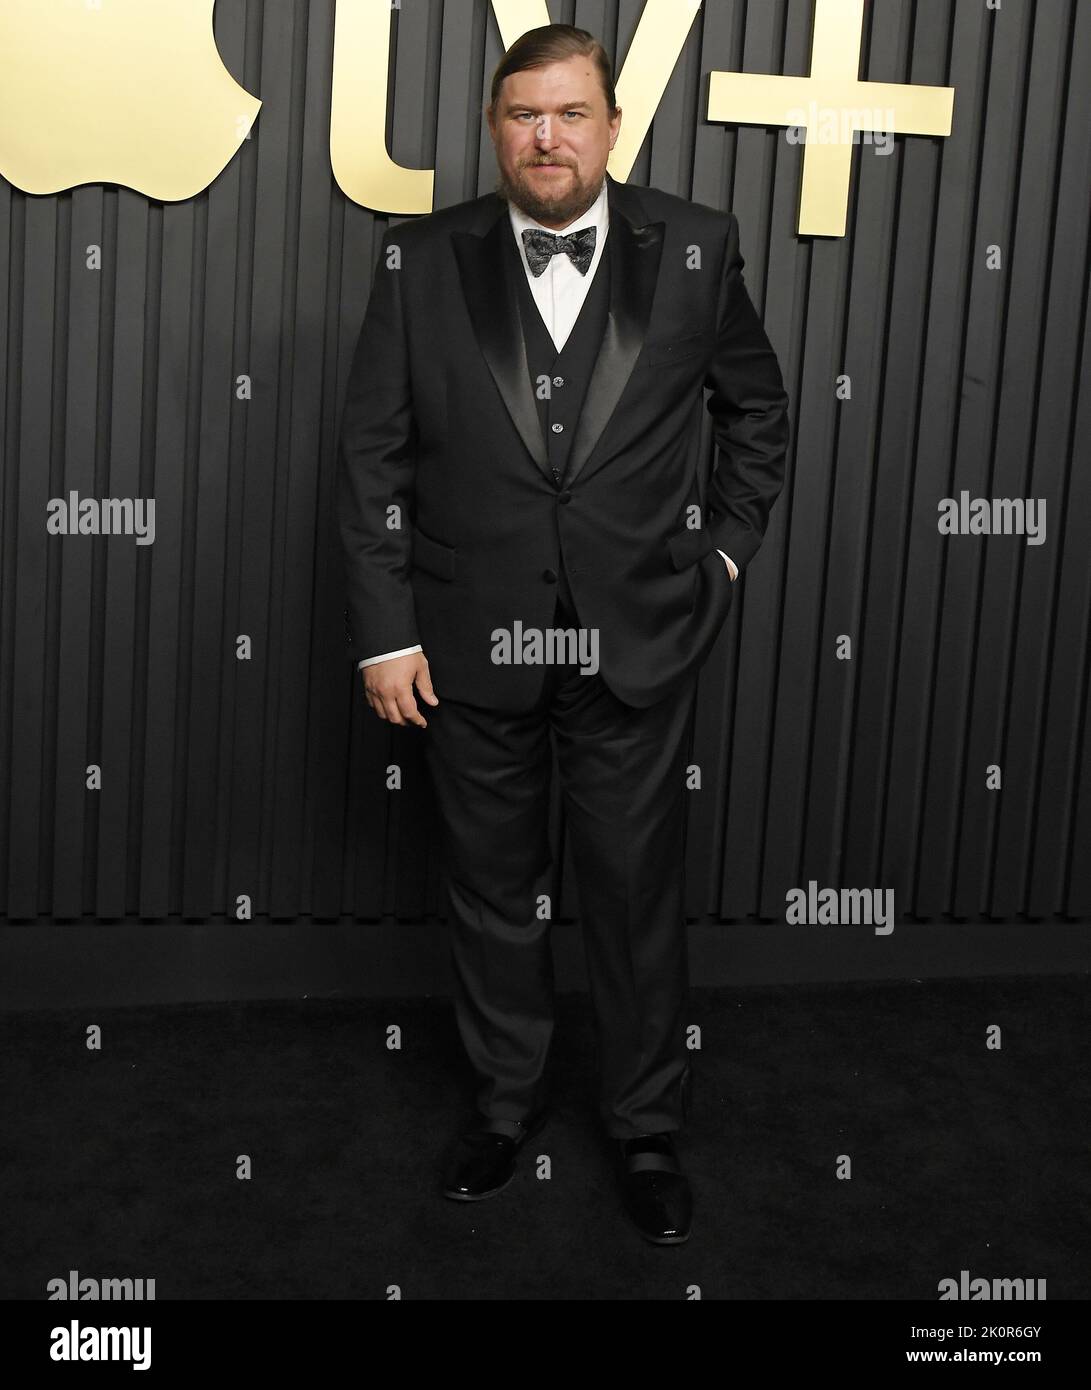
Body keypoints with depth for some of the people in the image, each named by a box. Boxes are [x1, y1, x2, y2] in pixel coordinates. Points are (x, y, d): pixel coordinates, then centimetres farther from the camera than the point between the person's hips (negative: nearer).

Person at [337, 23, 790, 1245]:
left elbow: (758, 412, 13)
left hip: (636, 644, 0)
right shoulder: (423, 260, -2)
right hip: (469, 644, 1)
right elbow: (373, 455, -1)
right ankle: (506, 1097, 36)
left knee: (637, 894, 9)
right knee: (490, 889, 15)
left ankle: (647, 1129, 28)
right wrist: (384, 633, -4)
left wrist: (723, 551, 7)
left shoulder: (694, 250, -2)